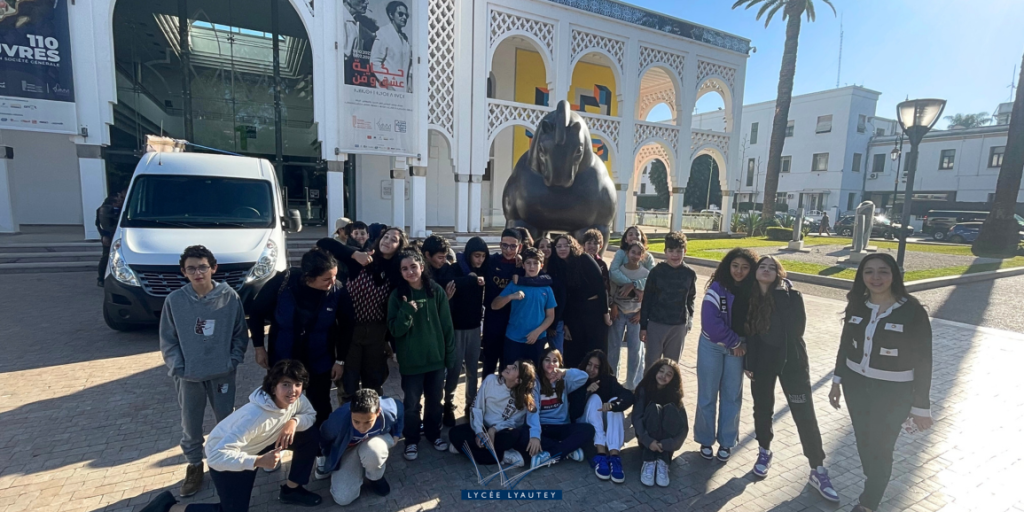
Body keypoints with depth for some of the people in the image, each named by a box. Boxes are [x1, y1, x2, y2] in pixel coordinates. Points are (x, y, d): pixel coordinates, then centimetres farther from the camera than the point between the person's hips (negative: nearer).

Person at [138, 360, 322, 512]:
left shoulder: (296, 399, -22)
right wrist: (258, 461, -50)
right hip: (224, 456, -6)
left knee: (311, 436, -9)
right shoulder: (255, 416, -40)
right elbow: (217, 454, -40)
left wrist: (294, 421, -26)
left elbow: (311, 415, -4)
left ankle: (291, 490, 11)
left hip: (258, 444, 6)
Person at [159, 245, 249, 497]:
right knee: (191, 425, 15)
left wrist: (233, 361, -10)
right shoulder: (174, 300, -9)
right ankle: (194, 465, 37)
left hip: (222, 374, 0)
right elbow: (168, 340, -1)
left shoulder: (230, 297, -10)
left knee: (227, 420, 15)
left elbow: (240, 334, -2)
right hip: (189, 376, 1)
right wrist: (178, 368, -8)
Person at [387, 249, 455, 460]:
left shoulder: (436, 291, -6)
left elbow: (446, 325, -1)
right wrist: (407, 311, -26)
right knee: (412, 404, 12)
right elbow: (395, 330, -11)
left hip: (436, 357, 1)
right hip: (410, 360, -1)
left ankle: (434, 434, 39)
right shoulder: (397, 296, -8)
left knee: (435, 401, 17)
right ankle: (412, 441, 33)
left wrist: (450, 354, 1)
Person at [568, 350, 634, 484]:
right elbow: (573, 413, -15)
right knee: (594, 398, -28)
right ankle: (600, 453, -45)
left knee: (615, 401, -27)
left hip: (607, 425, 1)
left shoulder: (609, 380, -2)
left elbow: (629, 397, -21)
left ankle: (614, 455, -46)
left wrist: (612, 405, -43)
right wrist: (586, 391, -29)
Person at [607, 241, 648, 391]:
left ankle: (632, 384, 19)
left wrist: (641, 313, -7)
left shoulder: (646, 273, -5)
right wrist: (613, 307, -10)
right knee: (613, 347, 5)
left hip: (636, 315, 0)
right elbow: (611, 291, 0)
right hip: (618, 313, 0)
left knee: (635, 349, 4)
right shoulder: (618, 270, -4)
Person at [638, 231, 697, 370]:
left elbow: (691, 299, 10)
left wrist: (689, 322, 6)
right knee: (651, 364, 5)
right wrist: (643, 326, -3)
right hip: (655, 324, -2)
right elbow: (646, 299, -3)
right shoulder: (656, 271, -7)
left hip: (679, 327, 2)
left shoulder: (690, 274, -2)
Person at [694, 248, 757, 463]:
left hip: (738, 349, 3)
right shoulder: (717, 288, -15)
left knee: (732, 397, 12)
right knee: (707, 396, 7)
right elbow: (711, 322, -20)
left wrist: (743, 344, -7)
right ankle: (705, 440, 23)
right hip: (712, 347, -3)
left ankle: (726, 442, 28)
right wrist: (735, 342, -13)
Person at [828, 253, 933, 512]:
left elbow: (923, 361, -12)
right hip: (855, 385, 4)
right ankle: (877, 487, 42)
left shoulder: (912, 311, -16)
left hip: (893, 393, -4)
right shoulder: (857, 305, -3)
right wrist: (837, 379, 9)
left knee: (880, 449, 8)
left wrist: (921, 406, -10)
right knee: (863, 442, 18)